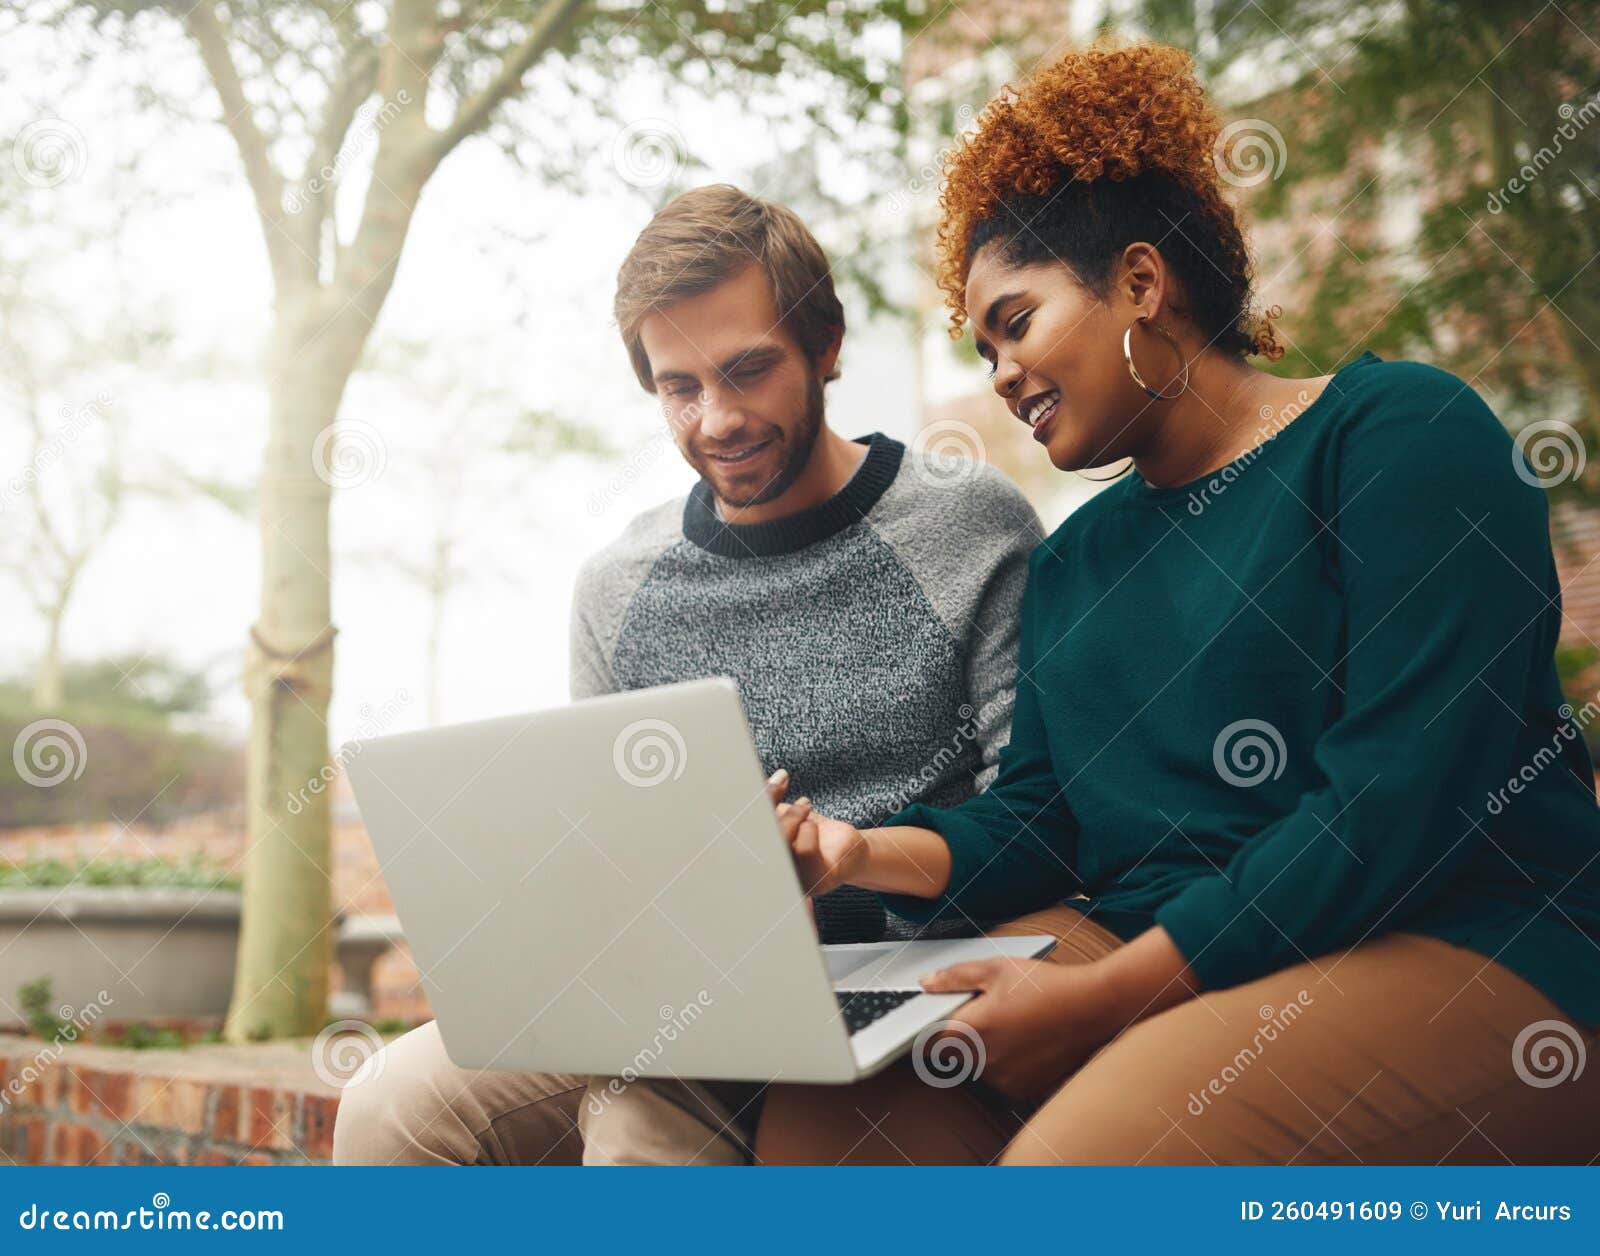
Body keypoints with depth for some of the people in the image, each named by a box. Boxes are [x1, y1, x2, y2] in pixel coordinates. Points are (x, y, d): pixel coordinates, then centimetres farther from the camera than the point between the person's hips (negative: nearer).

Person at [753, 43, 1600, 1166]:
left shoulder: (1396, 432, -4)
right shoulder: (1074, 560, 20)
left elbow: (1399, 800, -15)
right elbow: (1036, 820, 15)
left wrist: (1108, 995, -19)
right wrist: (868, 852, -5)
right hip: (1139, 944, 6)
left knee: (1071, 1155, -33)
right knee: (819, 1121, -18)